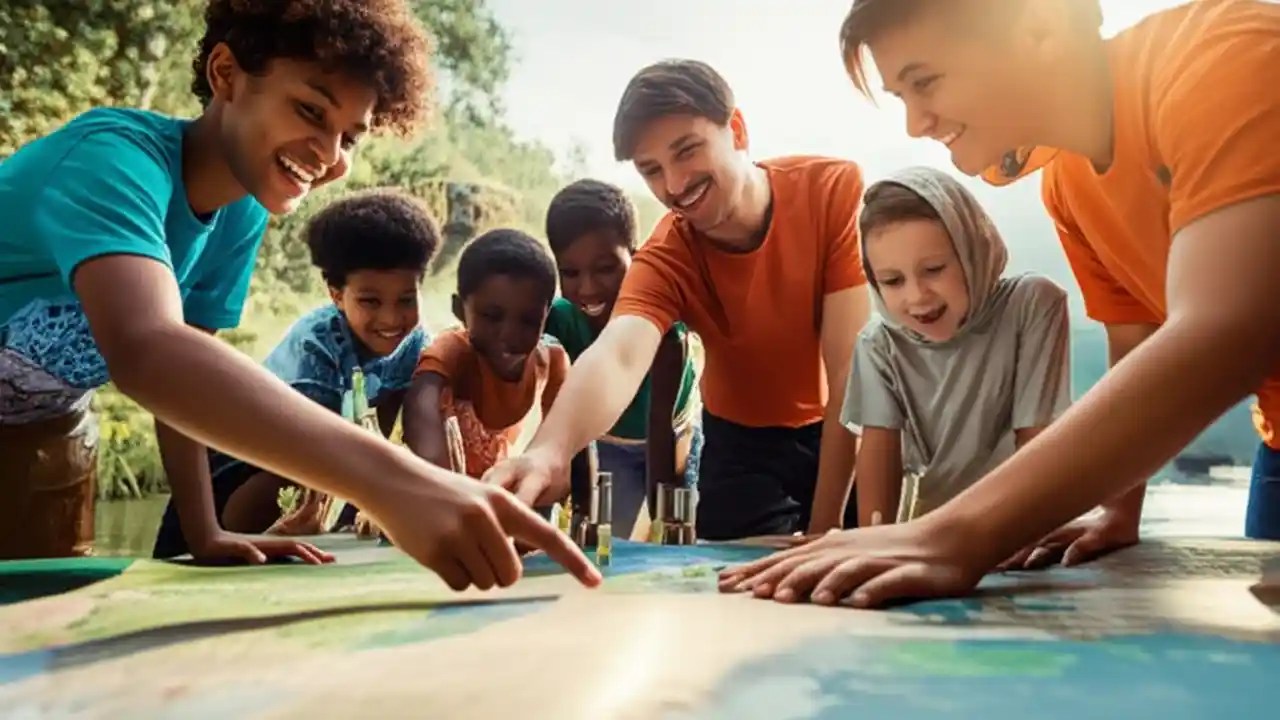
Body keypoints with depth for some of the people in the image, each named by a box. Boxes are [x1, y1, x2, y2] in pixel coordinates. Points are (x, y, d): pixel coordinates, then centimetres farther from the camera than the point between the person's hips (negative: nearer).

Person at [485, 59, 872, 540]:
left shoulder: (837, 191, -23)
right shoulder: (666, 257, -20)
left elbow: (852, 367, -25)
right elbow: (618, 354, -40)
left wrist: (823, 528, -25)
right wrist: (549, 452, -62)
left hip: (854, 432, 0)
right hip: (745, 440, 1)